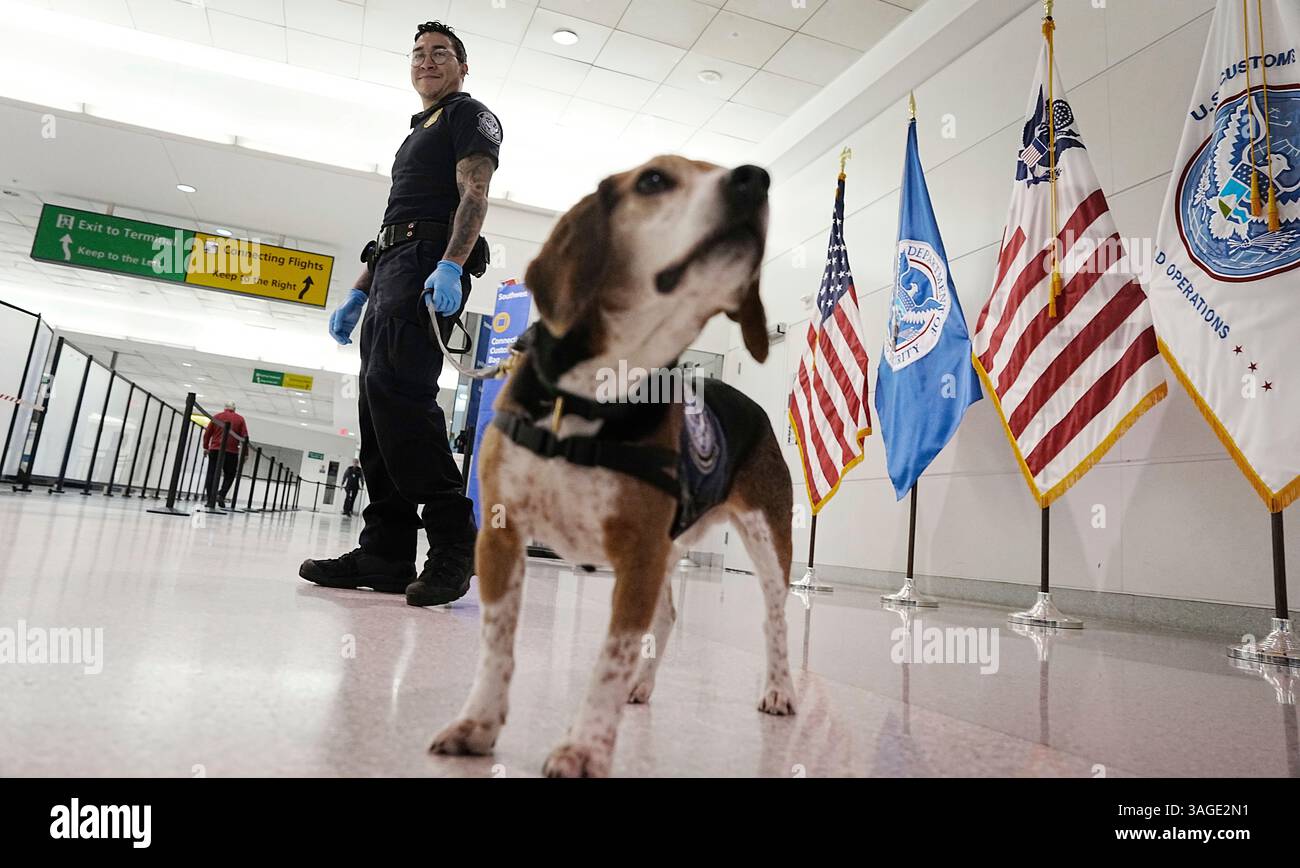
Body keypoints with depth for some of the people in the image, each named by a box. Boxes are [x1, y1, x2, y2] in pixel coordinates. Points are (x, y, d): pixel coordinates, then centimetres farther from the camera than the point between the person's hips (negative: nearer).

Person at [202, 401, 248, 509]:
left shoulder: (216, 417, 9)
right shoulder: (240, 419, 4)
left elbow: (207, 433, 6)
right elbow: (244, 437, -1)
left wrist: (206, 447, 13)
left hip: (215, 450, 2)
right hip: (231, 452, -2)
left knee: (212, 474, 7)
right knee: (229, 476, 9)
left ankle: (209, 498, 5)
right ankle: (221, 496, -7)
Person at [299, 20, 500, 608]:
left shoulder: (469, 115, 9)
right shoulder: (417, 134, 35)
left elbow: (474, 192, -10)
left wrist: (451, 265, -26)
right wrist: (358, 294, 23)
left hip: (429, 266, -9)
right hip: (390, 269, 9)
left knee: (398, 388, -26)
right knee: (377, 403, 0)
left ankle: (453, 537, -24)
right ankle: (386, 555, 0)